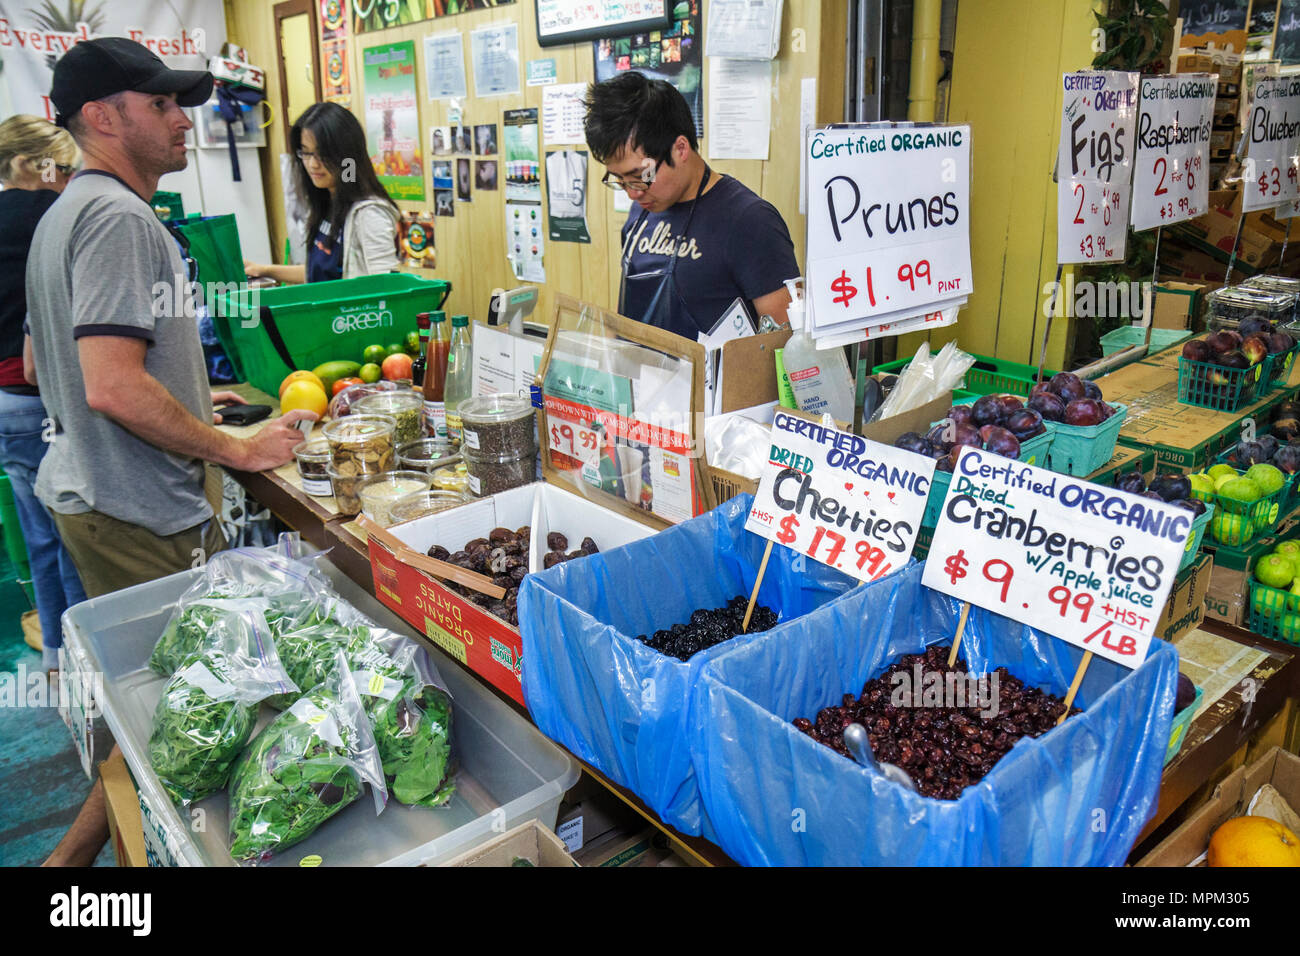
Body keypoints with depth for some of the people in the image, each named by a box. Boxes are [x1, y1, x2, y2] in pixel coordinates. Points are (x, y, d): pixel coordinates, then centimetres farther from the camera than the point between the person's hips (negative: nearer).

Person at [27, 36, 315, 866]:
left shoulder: (66, 213, 15)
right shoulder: (118, 216, -18)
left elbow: (39, 362, 23)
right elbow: (113, 388, -28)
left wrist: (189, 397, 22)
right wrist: (239, 449, -19)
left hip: (89, 491, 11)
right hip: (140, 516, -11)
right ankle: (75, 853, 14)